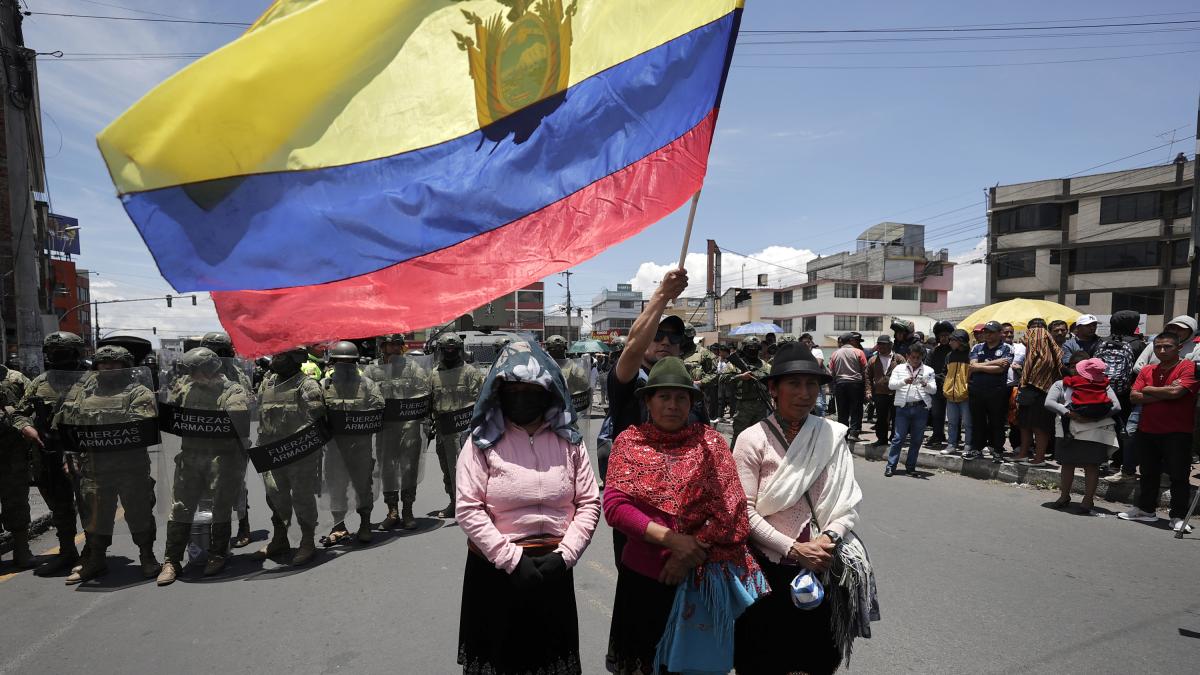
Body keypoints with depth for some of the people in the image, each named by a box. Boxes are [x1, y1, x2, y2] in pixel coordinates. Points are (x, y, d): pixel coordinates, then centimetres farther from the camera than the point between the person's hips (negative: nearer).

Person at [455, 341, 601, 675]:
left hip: (553, 567, 2)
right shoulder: (483, 441, -8)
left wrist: (564, 555, -11)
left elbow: (589, 502, -1)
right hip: (494, 567, -2)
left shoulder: (568, 439, -1)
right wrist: (512, 559, -15)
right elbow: (467, 509, -13)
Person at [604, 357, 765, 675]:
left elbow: (731, 508, -8)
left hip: (701, 575, 0)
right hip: (644, 574, 1)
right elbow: (614, 506, -11)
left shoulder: (710, 441, -3)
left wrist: (691, 552, -14)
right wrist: (671, 538, -18)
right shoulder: (629, 442, -2)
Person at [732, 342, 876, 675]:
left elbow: (849, 502, 0)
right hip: (769, 566, -2)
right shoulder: (753, 439, -12)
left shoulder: (833, 435, -2)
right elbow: (745, 511, -13)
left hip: (823, 568, 3)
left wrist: (828, 538, -16)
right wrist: (793, 549, -17)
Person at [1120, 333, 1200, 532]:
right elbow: (1134, 397, 0)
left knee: (1179, 476, 0)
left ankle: (1178, 517, 10)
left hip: (1177, 433, -5)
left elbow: (1176, 391, -20)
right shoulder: (1147, 371, 11)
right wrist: (1163, 394, -12)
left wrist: (1149, 390, -4)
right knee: (1148, 474, 16)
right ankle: (1146, 510, 28)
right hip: (1147, 431, 5)